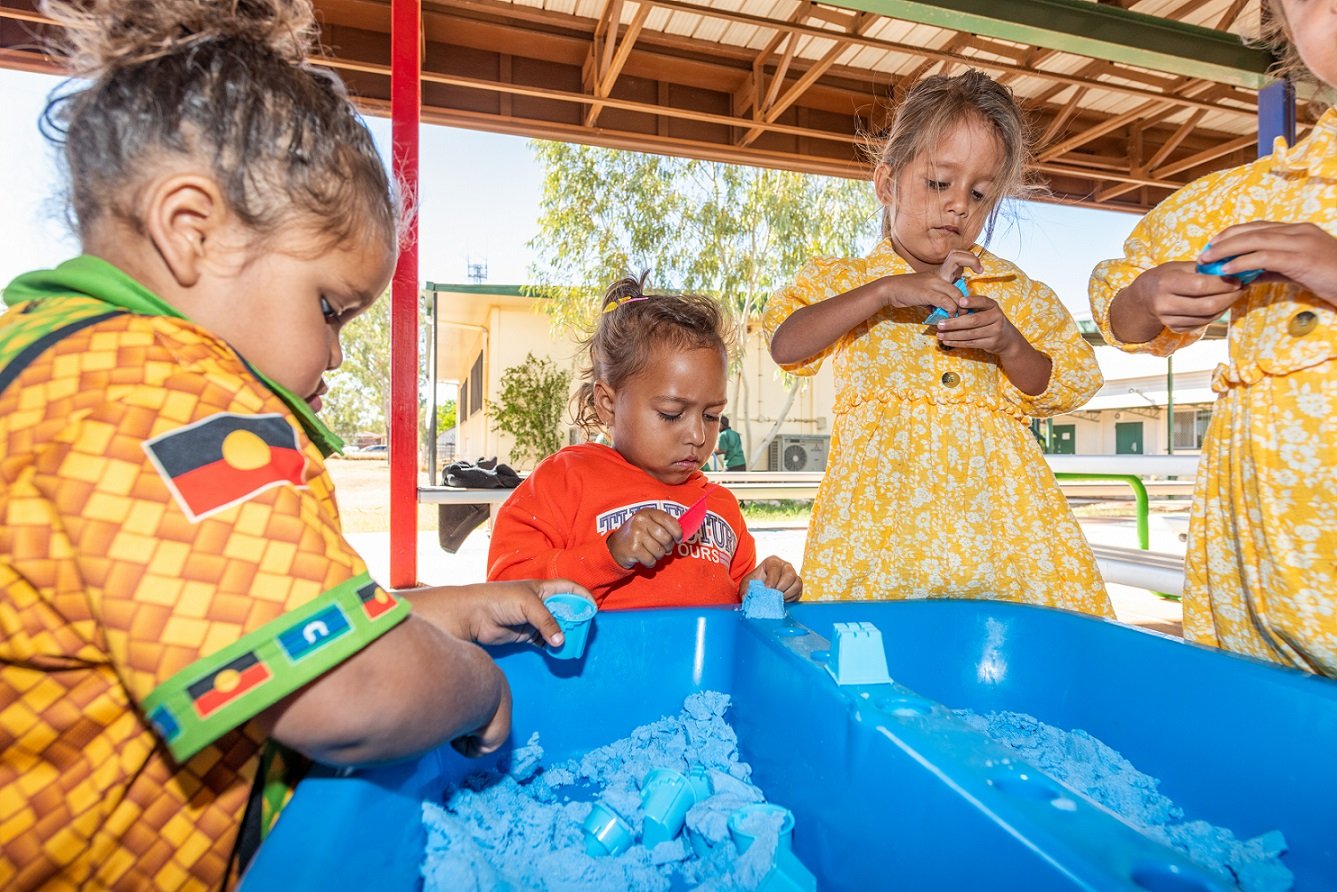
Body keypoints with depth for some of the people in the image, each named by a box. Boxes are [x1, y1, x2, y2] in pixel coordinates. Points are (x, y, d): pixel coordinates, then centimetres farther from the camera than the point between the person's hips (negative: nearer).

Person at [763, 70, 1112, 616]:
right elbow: (786, 345, -9)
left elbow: (1065, 390, 15)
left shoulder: (1013, 290, 16)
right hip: (883, 506, -2)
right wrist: (885, 290, -15)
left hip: (996, 507, 3)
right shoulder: (840, 279, 10)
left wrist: (1008, 344, -4)